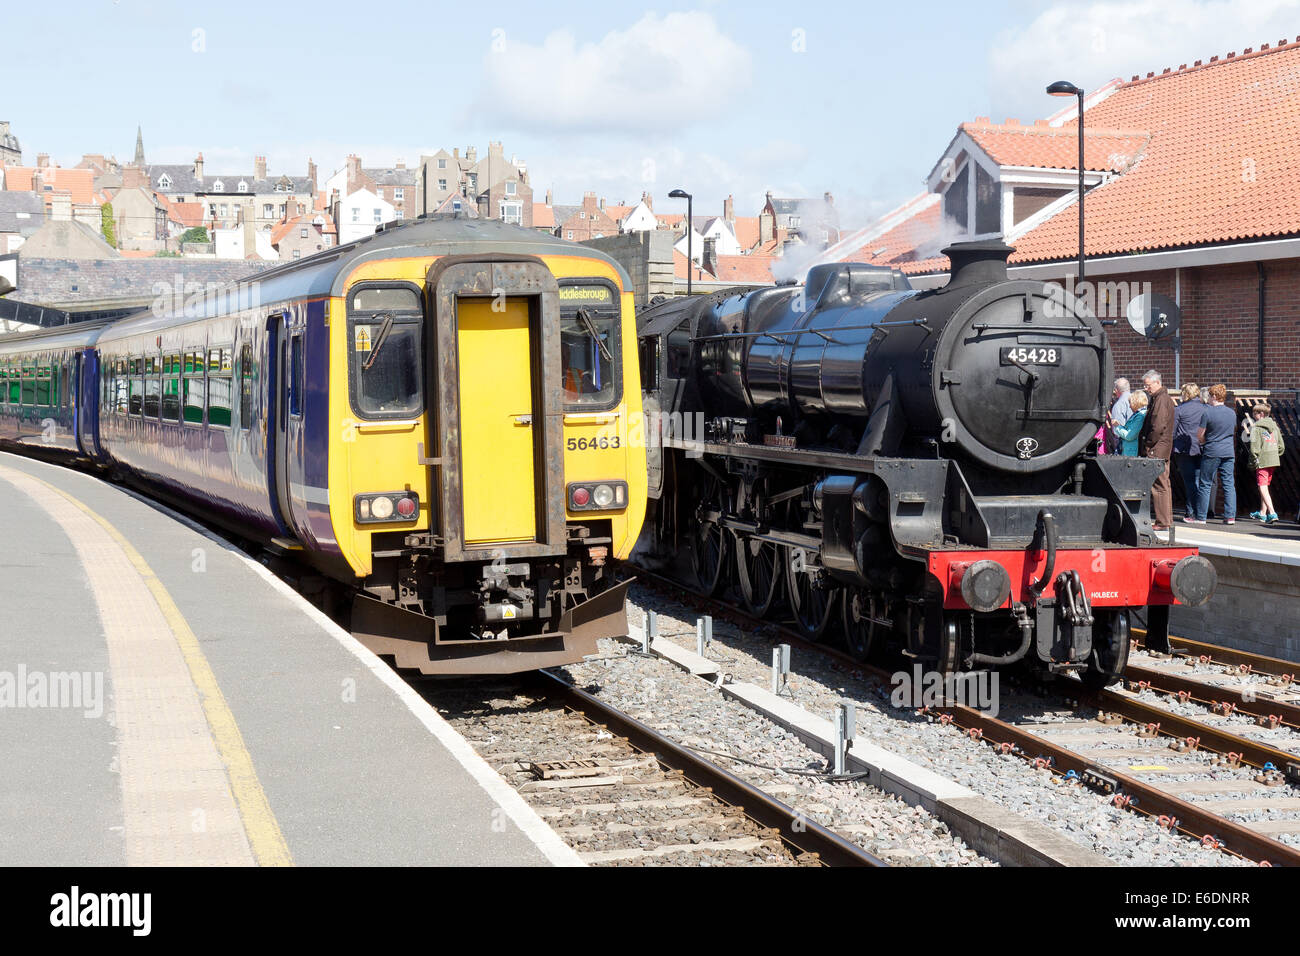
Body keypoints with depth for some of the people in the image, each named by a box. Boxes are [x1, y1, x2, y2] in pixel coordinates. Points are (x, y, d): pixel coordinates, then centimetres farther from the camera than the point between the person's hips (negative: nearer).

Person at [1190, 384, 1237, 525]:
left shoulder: (1208, 412, -11)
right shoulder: (1232, 413, 7)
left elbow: (1199, 435, -6)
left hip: (1211, 452, -5)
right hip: (1229, 452, 5)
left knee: (1205, 484, 2)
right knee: (1229, 484, 6)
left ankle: (1201, 517, 5)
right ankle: (1230, 516, 3)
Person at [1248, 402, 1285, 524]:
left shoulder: (1256, 427, -8)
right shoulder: (1275, 426, 13)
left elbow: (1254, 446, -15)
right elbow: (1281, 446, 13)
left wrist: (1253, 461, -7)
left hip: (1262, 461, -7)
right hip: (1274, 460, 7)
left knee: (1263, 487, -8)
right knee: (1266, 486, 20)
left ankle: (1272, 513, -23)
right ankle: (1262, 513, 30)